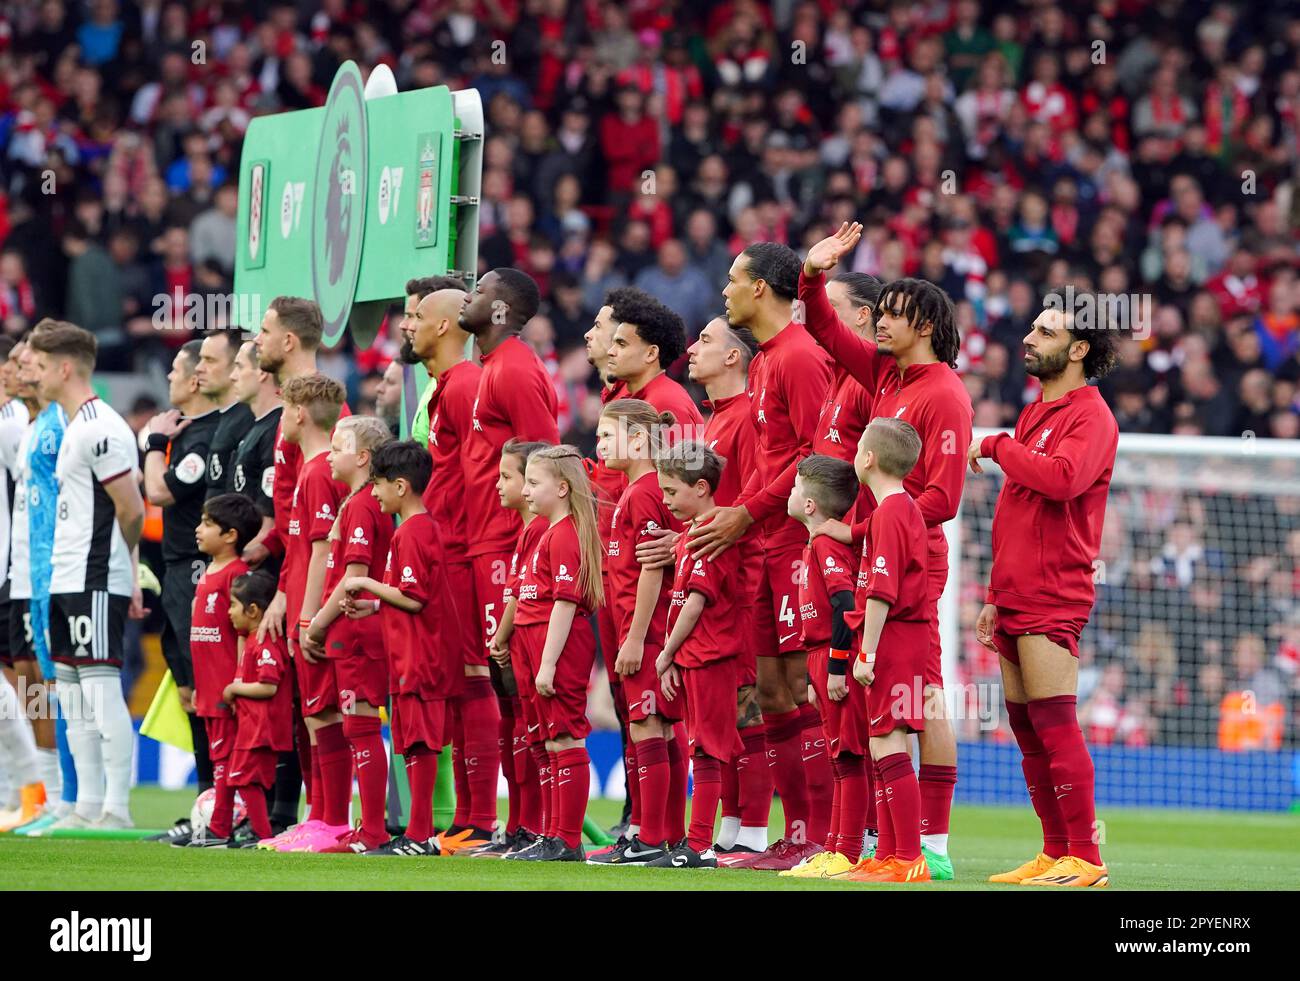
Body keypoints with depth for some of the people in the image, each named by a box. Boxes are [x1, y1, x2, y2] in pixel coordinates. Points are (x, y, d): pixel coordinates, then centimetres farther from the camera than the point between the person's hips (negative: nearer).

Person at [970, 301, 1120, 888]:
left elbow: (1061, 478, -27)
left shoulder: (1090, 417, -7)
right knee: (1026, 730, 8)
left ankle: (1086, 861, -12)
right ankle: (1054, 855, 11)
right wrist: (996, 596, 21)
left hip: (1054, 599, -9)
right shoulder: (1033, 416, 21)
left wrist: (997, 447, -13)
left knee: (1055, 725, -12)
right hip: (1017, 600, 9)